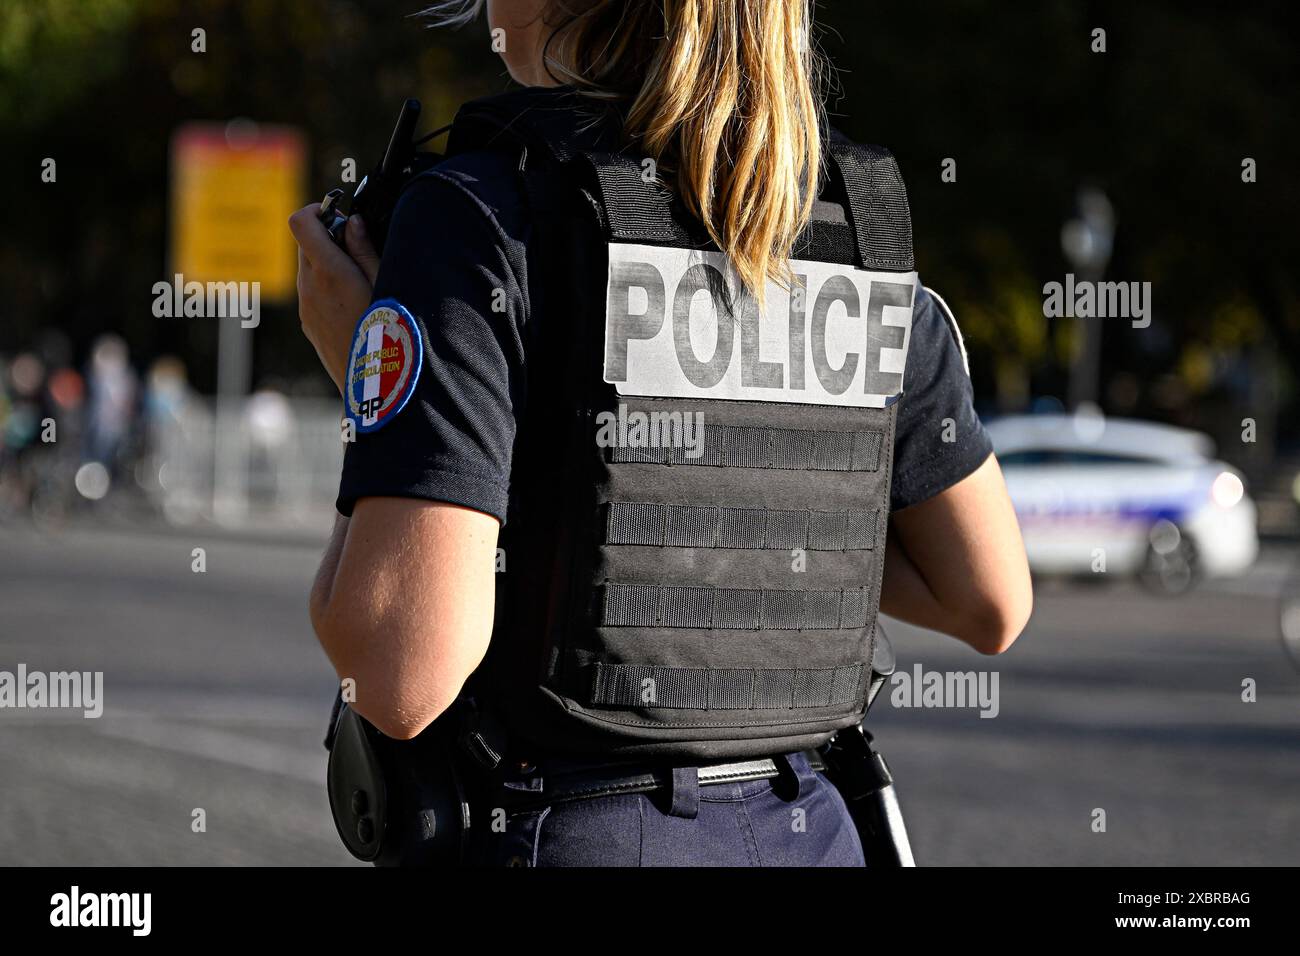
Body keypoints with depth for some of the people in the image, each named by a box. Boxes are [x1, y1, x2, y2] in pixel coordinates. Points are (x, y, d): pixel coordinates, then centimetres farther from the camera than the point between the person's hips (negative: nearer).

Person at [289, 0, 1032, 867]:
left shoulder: (478, 218, -14)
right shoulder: (853, 222, 4)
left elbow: (405, 671, -20)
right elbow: (991, 602, 11)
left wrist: (360, 368, -5)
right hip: (804, 837, 6)